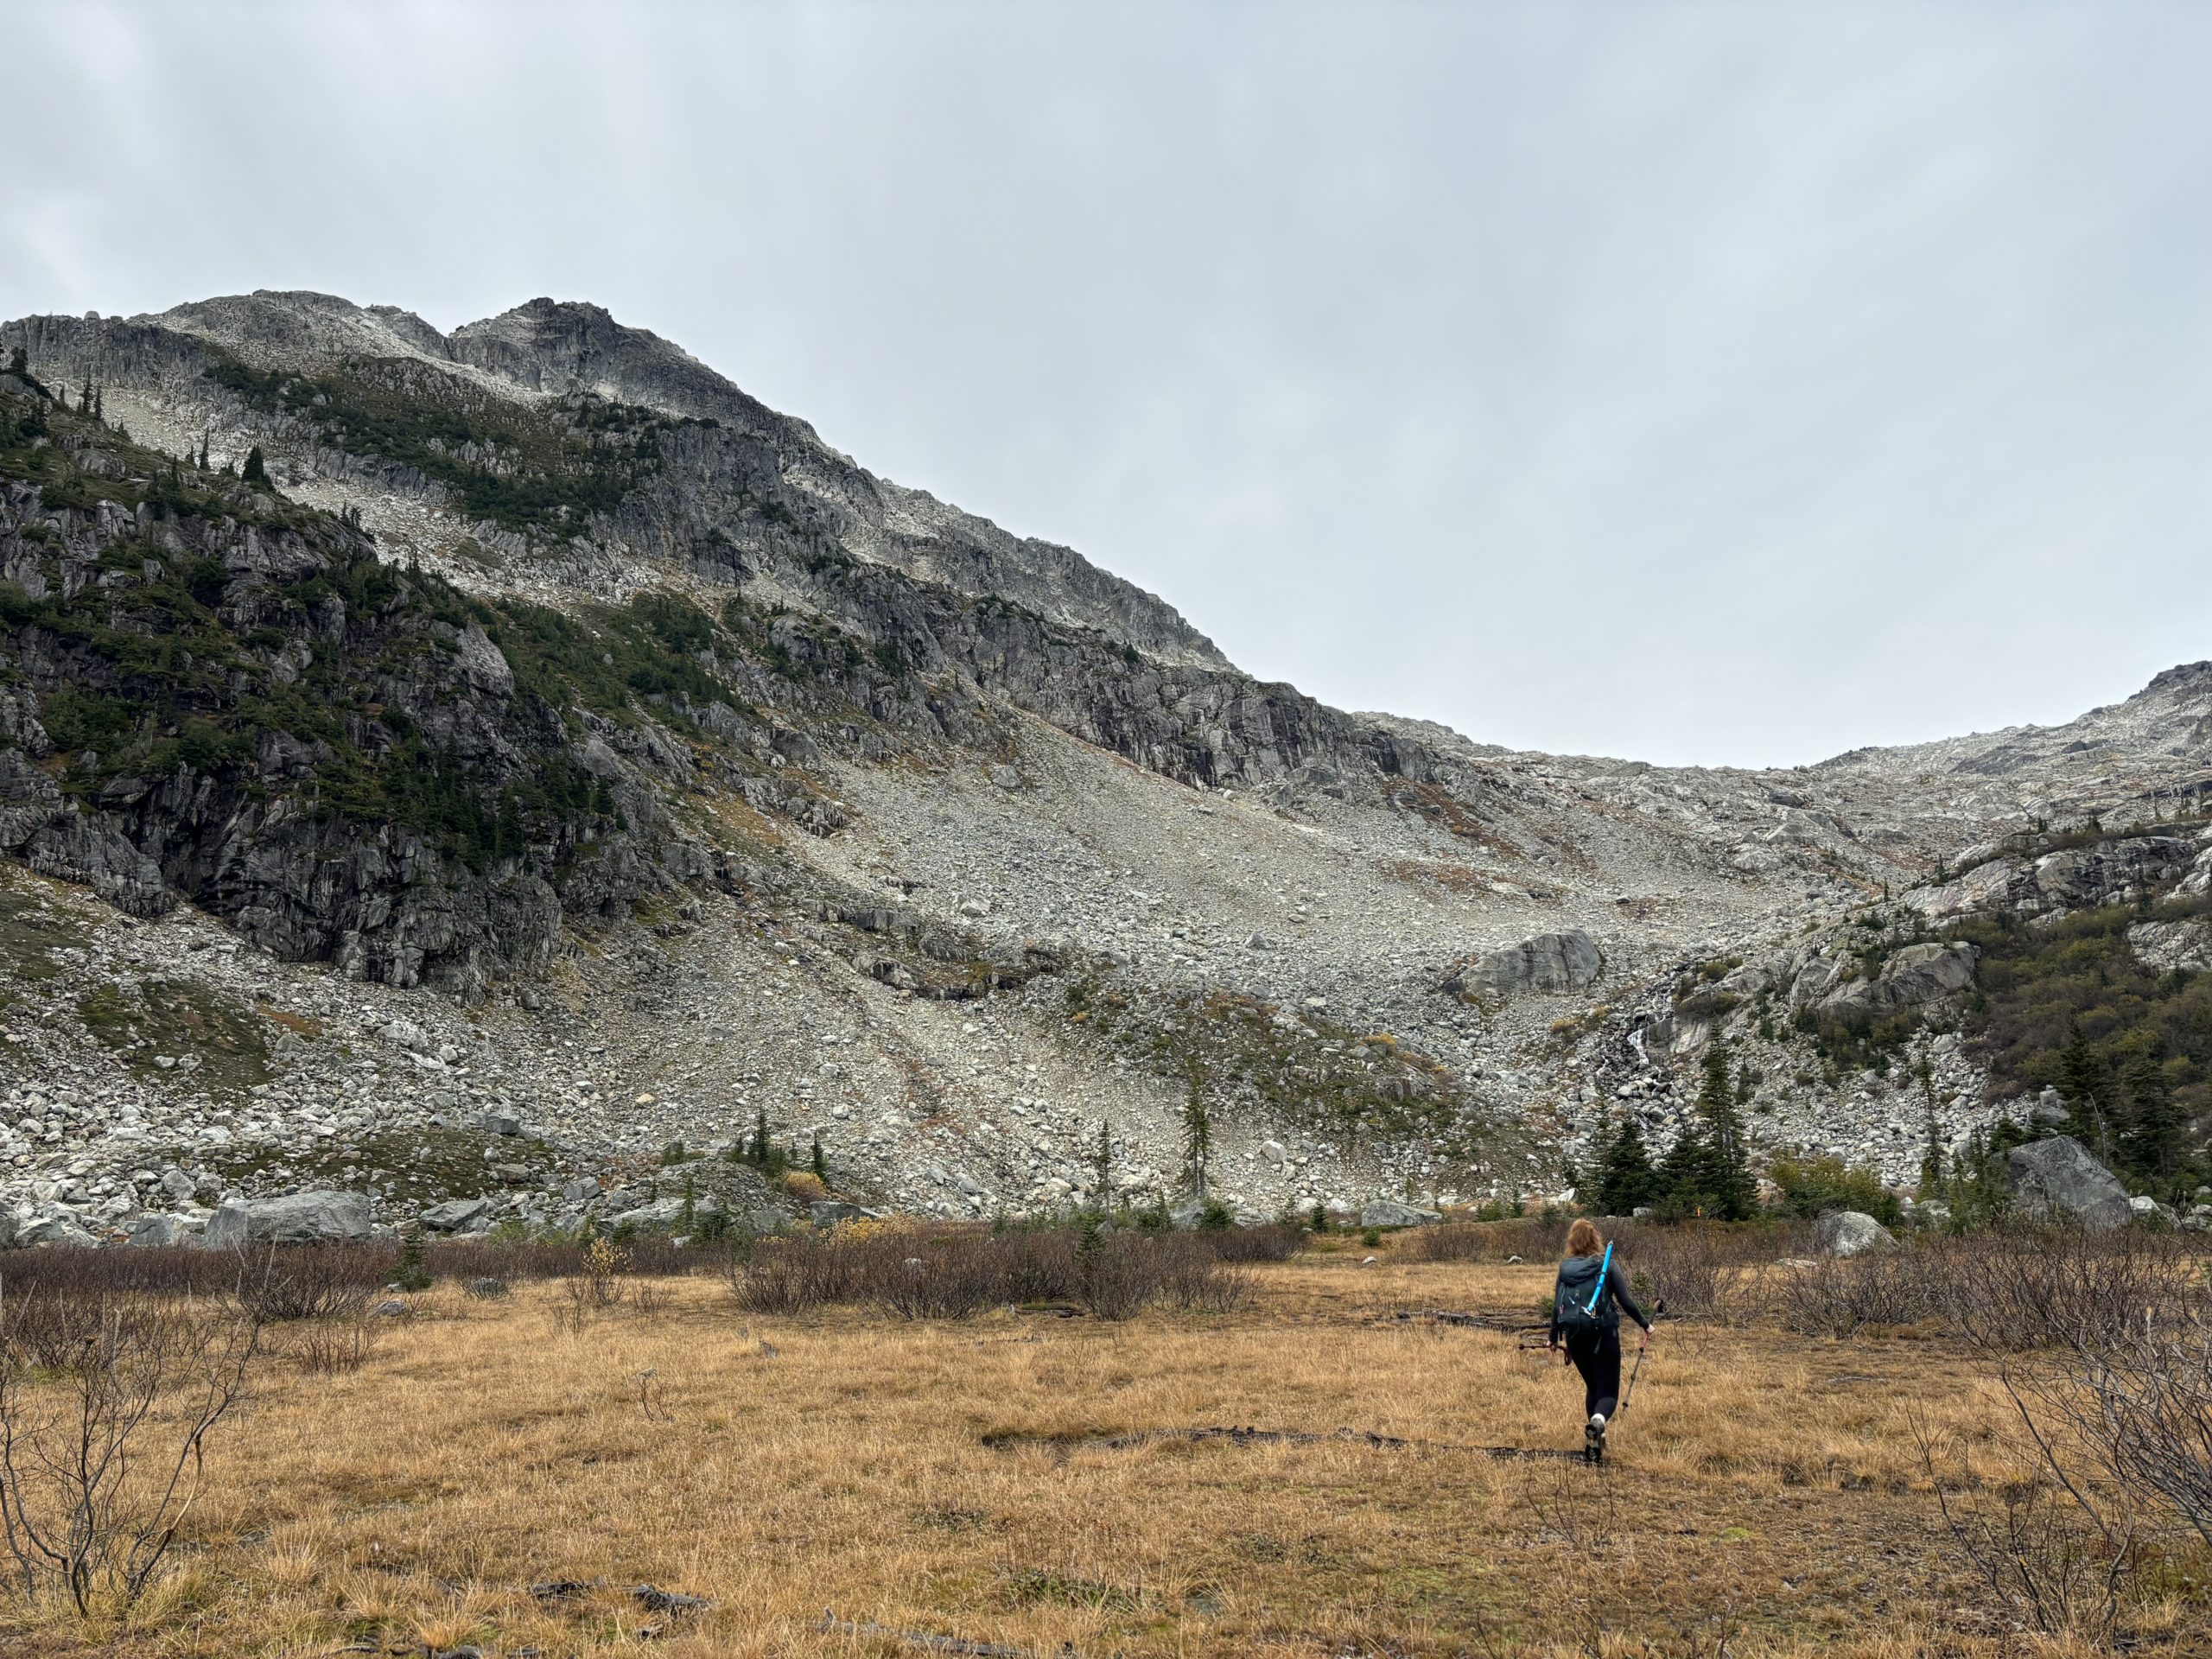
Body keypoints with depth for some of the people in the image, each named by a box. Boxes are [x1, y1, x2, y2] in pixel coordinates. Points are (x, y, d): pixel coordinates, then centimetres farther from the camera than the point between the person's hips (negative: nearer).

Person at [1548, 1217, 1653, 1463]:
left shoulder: (1565, 1267, 5)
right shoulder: (1607, 1265, -4)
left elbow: (1557, 1305, 7)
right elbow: (1626, 1301, -6)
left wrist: (1554, 1338, 19)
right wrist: (1645, 1325, 9)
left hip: (1574, 1335, 3)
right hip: (1603, 1334, -3)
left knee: (1592, 1386, 22)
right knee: (1608, 1389, 1)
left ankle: (1595, 1439, 21)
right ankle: (1598, 1421, -30)